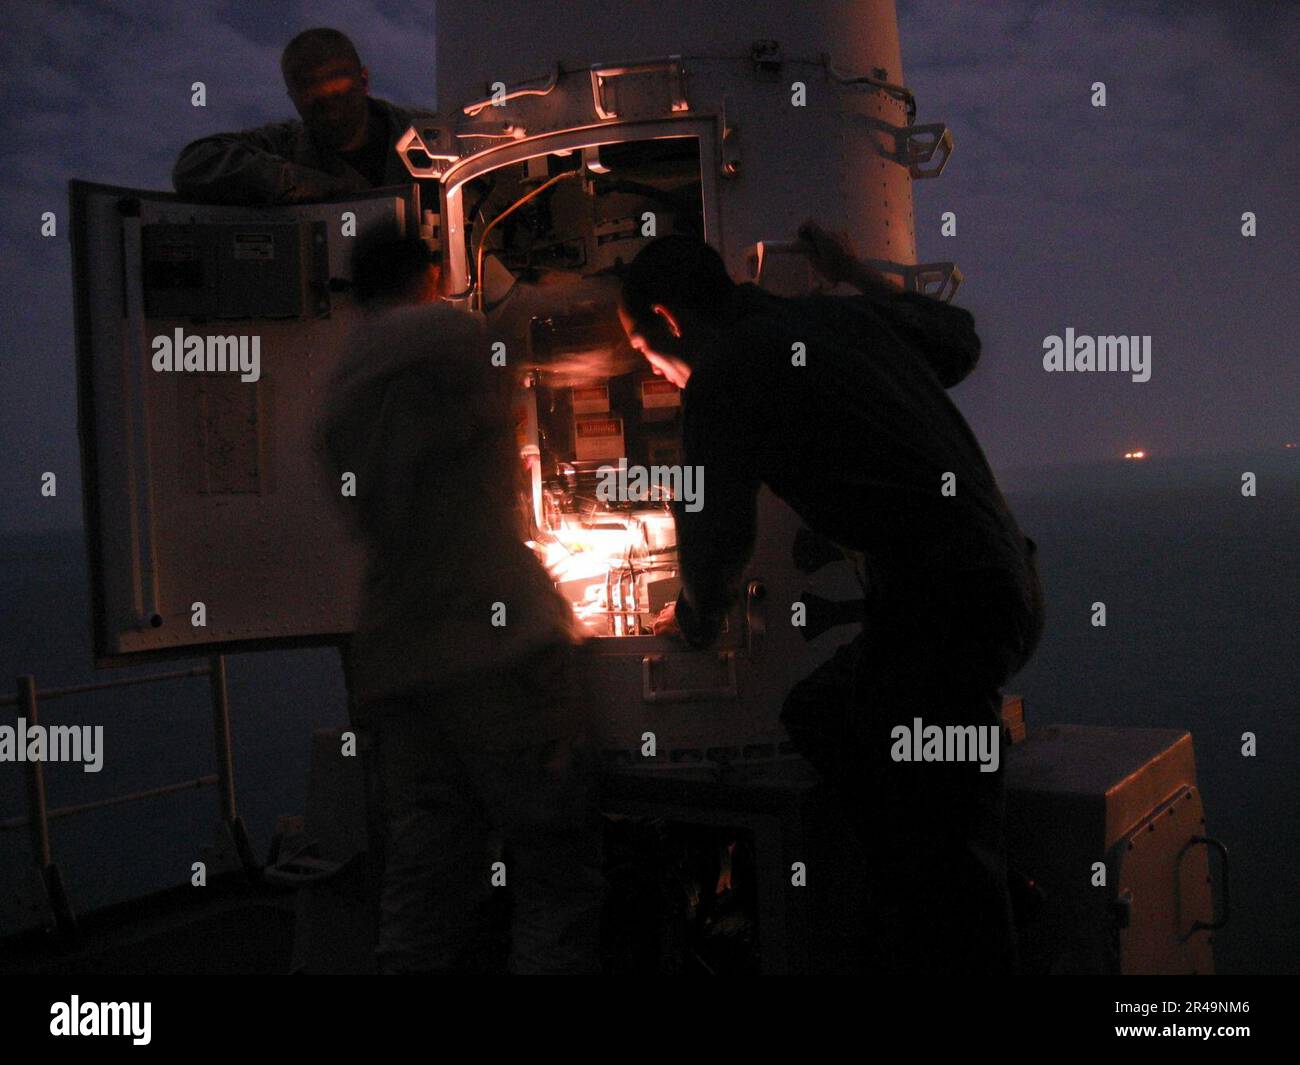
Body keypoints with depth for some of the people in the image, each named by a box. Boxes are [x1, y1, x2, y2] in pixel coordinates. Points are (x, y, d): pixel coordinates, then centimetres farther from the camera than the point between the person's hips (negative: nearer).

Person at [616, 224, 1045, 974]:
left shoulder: (722, 377, -4)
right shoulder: (848, 316, 18)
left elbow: (719, 532, -1)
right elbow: (960, 341, 35)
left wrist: (696, 621, 20)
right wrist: (861, 278, 46)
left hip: (941, 605, -9)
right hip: (1001, 580, 9)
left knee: (941, 852, -4)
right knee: (820, 716, 21)